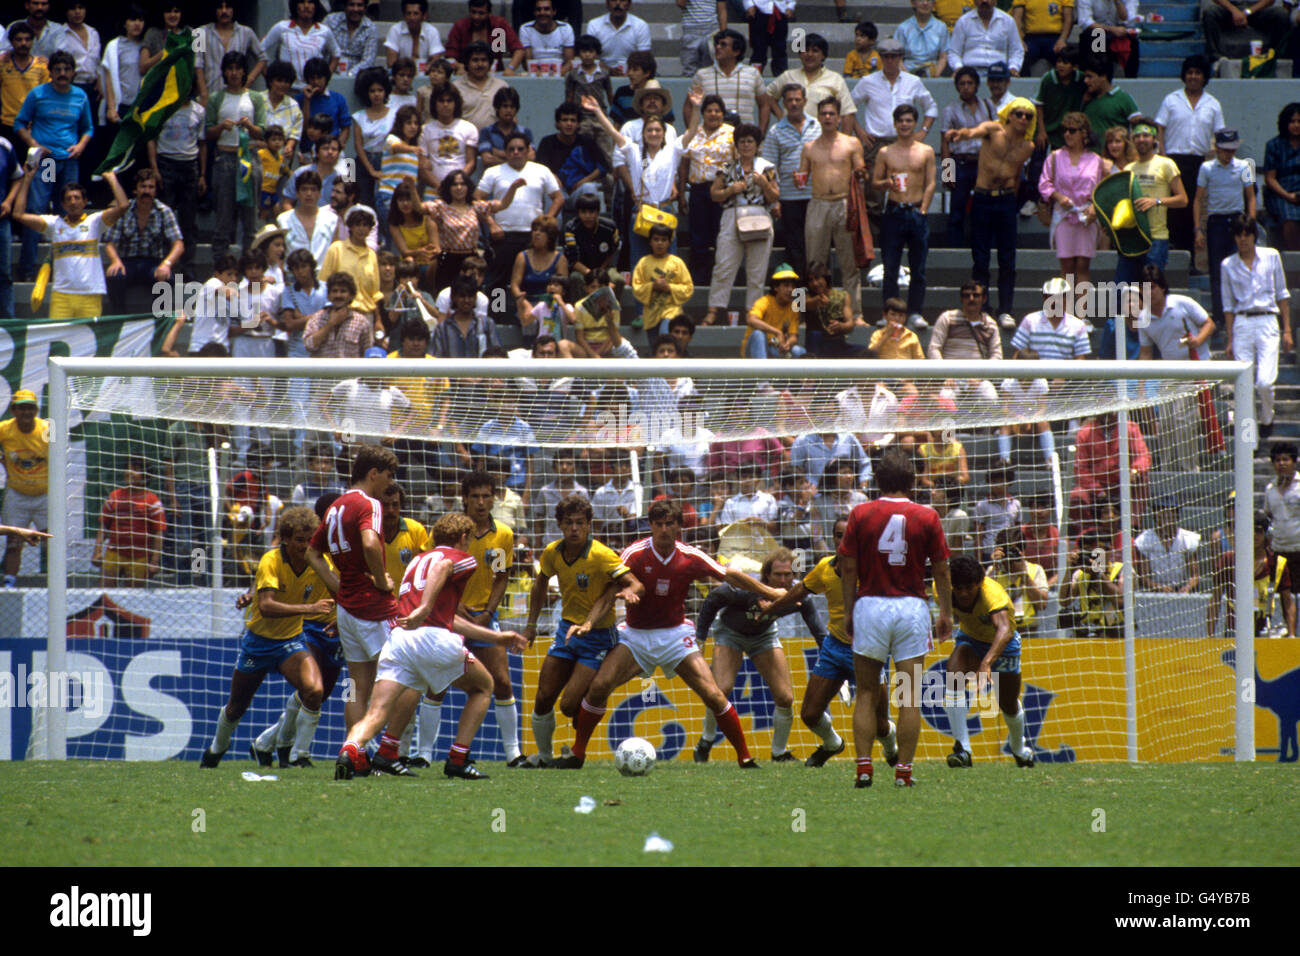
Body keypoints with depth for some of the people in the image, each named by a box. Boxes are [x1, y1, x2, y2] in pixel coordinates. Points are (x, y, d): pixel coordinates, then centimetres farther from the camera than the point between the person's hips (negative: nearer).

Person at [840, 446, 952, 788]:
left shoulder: (860, 514, -2)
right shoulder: (926, 517, -1)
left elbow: (848, 568, 0)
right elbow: (941, 570, 2)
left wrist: (848, 612, 9)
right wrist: (946, 614, 13)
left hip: (870, 605, 0)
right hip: (912, 607, 0)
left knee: (866, 694, 8)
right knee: (910, 697, 3)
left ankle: (863, 766, 0)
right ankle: (904, 770, 0)